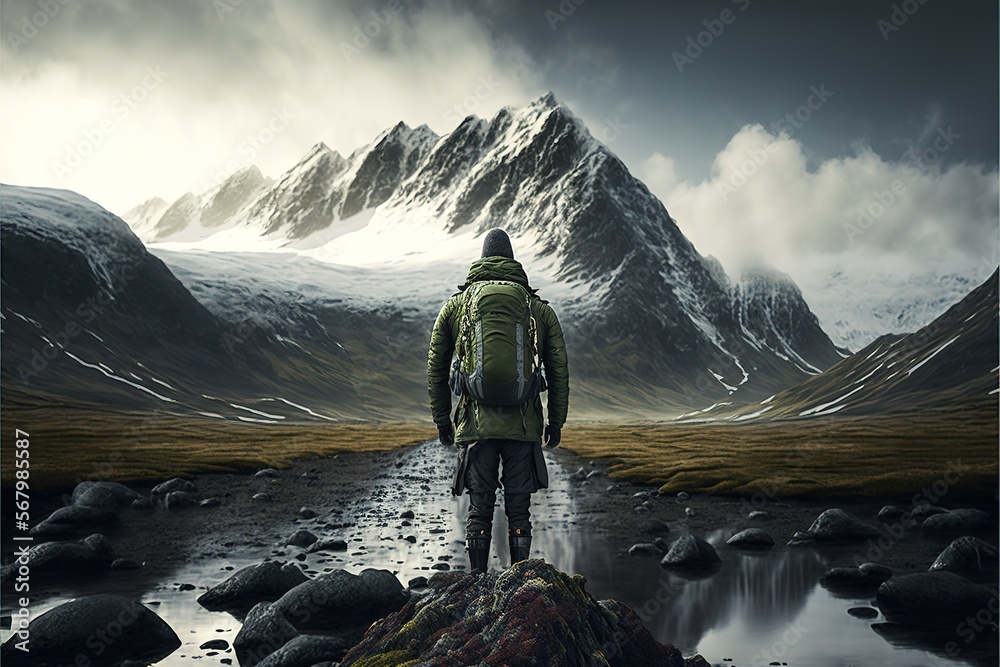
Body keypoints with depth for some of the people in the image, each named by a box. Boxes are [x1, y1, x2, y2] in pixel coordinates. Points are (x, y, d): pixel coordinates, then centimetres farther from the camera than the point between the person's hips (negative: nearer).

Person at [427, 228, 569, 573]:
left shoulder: (455, 306, 8)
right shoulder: (540, 309, 8)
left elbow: (435, 368, 11)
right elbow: (558, 371, 9)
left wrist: (441, 419, 19)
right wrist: (556, 422, 17)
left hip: (475, 424, 0)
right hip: (524, 425, 0)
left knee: (479, 508, 7)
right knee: (518, 510, 7)